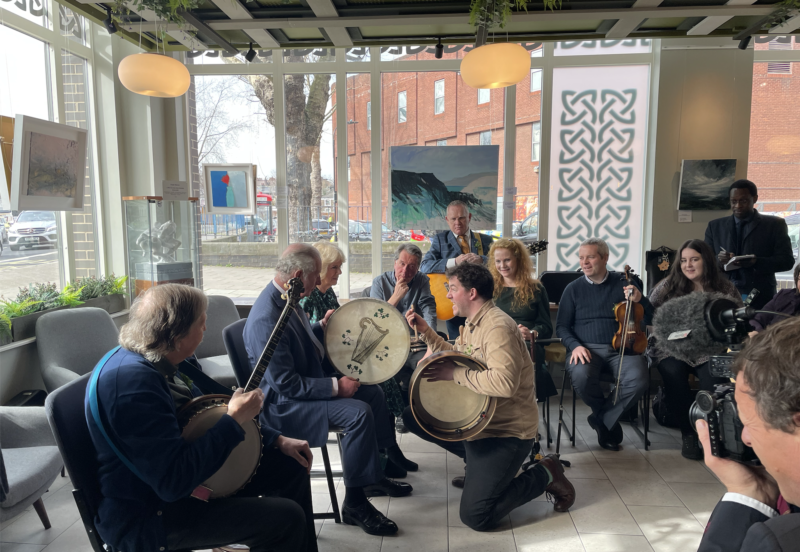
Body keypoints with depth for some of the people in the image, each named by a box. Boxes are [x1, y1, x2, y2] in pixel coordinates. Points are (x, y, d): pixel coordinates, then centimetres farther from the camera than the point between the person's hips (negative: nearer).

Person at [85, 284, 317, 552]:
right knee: (287, 519, -18)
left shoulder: (167, 359, -1)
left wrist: (277, 439, 4)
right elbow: (175, 481, -34)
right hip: (149, 513, -10)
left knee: (292, 466, 10)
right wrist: (234, 420, -24)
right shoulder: (132, 382, -31)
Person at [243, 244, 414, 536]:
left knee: (372, 392, 12)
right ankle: (355, 504, -9)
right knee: (358, 412, -26)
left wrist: (321, 326, 5)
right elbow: (286, 384, -28)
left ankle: (374, 476, 24)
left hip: (310, 383, 11)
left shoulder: (285, 299, 1)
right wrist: (335, 386, -24)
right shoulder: (266, 319, -30)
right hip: (284, 404, -11)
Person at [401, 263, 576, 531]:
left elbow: (504, 383, -37)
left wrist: (454, 374, -27)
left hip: (507, 429, -10)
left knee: (475, 516, -16)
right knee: (413, 416, 11)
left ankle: (545, 474, 4)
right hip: (476, 417, 10)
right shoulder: (474, 323, 8)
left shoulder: (497, 326, -24)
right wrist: (426, 331, 12)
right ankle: (477, 463, 17)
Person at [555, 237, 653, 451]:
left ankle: (602, 418, -4)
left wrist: (639, 300, -14)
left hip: (620, 348, 1)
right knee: (581, 377, -33)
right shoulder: (573, 289, 8)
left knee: (639, 379, -30)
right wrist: (575, 345, -11)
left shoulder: (624, 282, 7)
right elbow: (562, 326, 8)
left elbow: (650, 319, 6)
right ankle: (609, 418, -1)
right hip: (587, 349, 0)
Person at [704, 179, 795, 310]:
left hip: (760, 298, -1)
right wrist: (718, 260, -13)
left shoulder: (775, 224, 7)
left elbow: (787, 260, 1)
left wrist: (755, 262, -17)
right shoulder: (715, 226, 12)